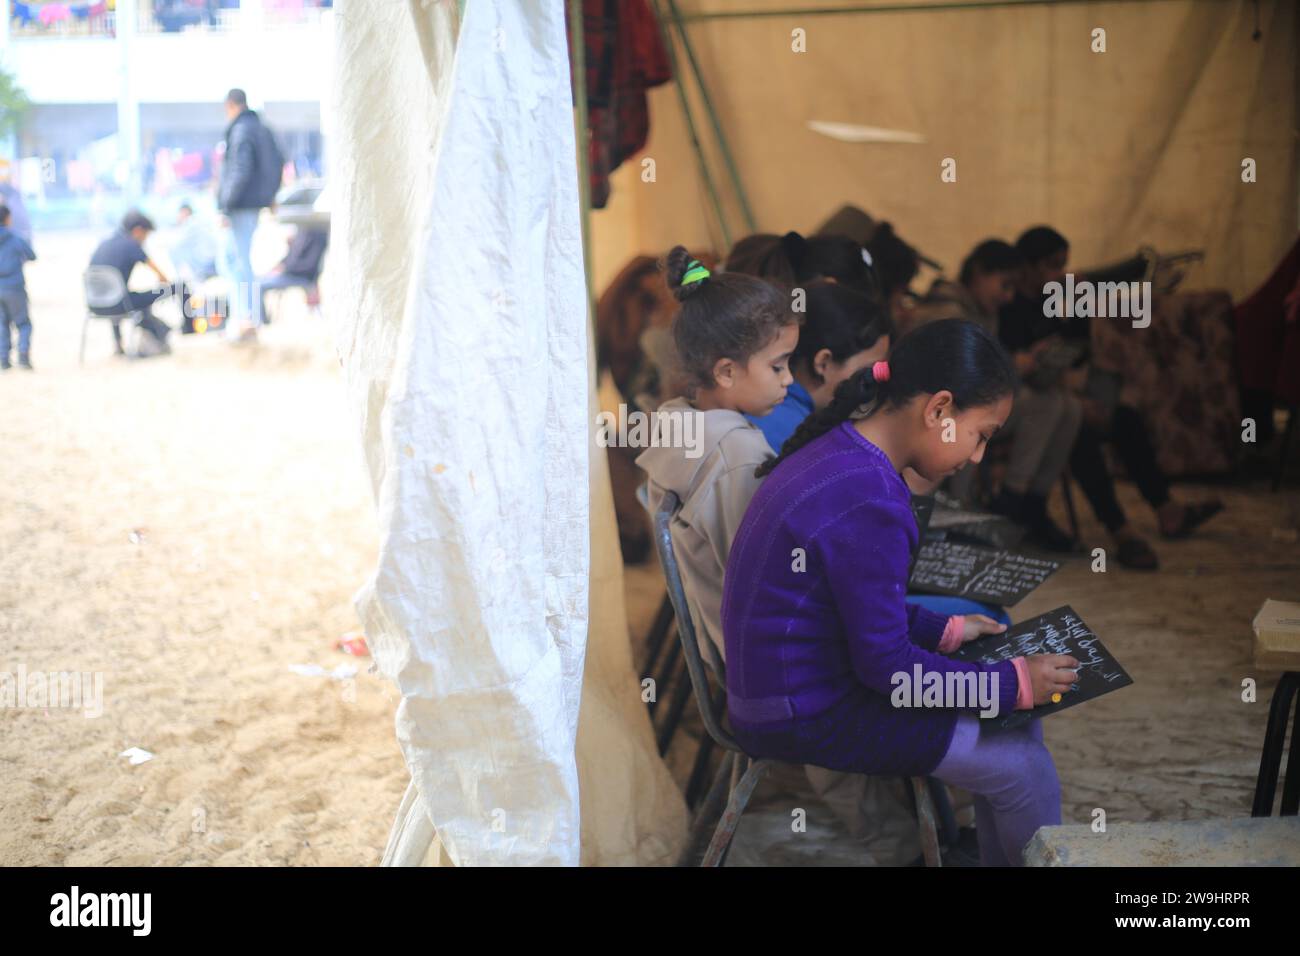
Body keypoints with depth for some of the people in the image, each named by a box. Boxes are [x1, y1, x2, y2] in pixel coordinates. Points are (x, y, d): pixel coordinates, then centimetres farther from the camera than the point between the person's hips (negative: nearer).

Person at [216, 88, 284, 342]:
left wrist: (226, 206, -20)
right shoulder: (262, 129, 13)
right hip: (256, 204, 9)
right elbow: (278, 163, 18)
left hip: (241, 207, -9)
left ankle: (247, 320, -4)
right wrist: (269, 195, 21)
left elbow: (241, 171, -22)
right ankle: (240, 314, 13)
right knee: (227, 258, 16)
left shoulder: (240, 131, -14)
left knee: (241, 262, -4)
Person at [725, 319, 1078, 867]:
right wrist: (1015, 684, -13)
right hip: (810, 718, -10)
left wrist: (944, 631, 14)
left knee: (1015, 728, 12)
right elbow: (887, 665, -21)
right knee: (1023, 768, -8)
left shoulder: (834, 452, 5)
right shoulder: (868, 502, -26)